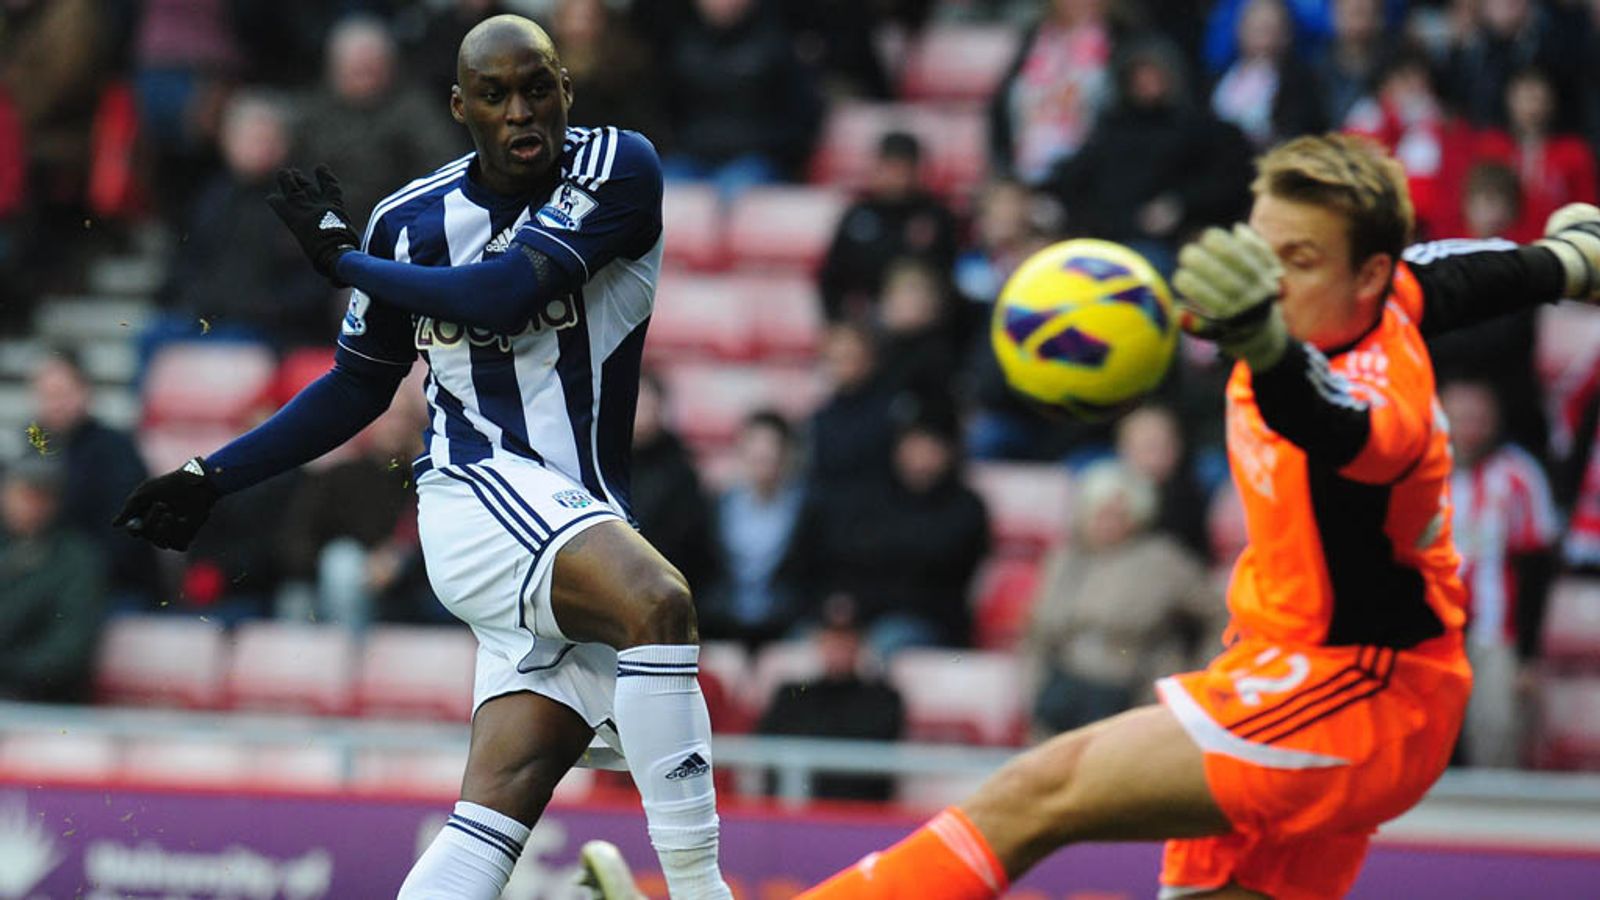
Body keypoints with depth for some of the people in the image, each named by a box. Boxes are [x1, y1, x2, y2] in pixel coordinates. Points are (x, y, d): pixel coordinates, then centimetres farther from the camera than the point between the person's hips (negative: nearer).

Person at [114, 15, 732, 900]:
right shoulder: (414, 219, 6)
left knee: (494, 815, -9)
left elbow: (507, 294, -15)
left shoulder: (617, 170, -1)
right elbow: (358, 386, 21)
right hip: (479, 491, -1)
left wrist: (344, 258, -4)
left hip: (588, 515, 1)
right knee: (657, 601, -32)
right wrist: (213, 477, 21)